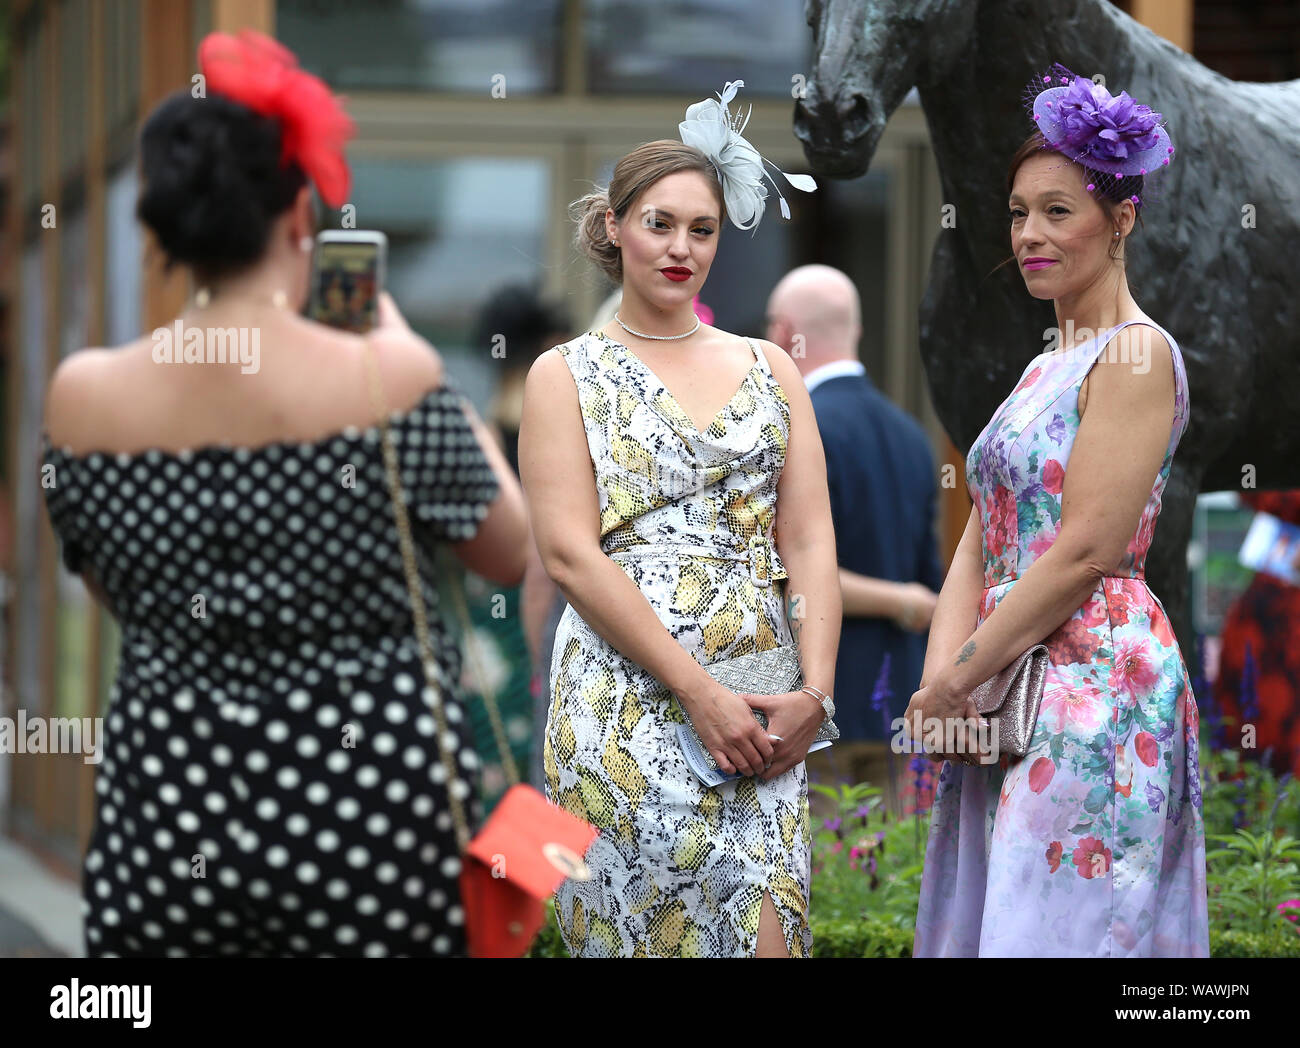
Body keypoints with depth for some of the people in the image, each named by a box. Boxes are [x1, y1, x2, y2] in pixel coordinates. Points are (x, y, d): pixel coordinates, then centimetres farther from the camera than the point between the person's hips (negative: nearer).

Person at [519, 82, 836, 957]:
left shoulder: (769, 369, 15)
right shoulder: (567, 376, 5)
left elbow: (810, 540, 8)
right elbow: (571, 555, -6)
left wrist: (814, 693, -8)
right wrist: (701, 693, -14)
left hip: (759, 711, 3)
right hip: (626, 703, -3)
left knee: (764, 932, -7)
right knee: (643, 928, -4)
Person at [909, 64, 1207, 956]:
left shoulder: (1138, 355, -10)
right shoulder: (1047, 368, 18)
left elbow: (1088, 550, -17)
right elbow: (979, 547, 12)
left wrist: (957, 680, -12)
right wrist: (942, 679, -4)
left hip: (1094, 682, -9)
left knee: (1057, 924, -7)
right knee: (988, 918, 9)